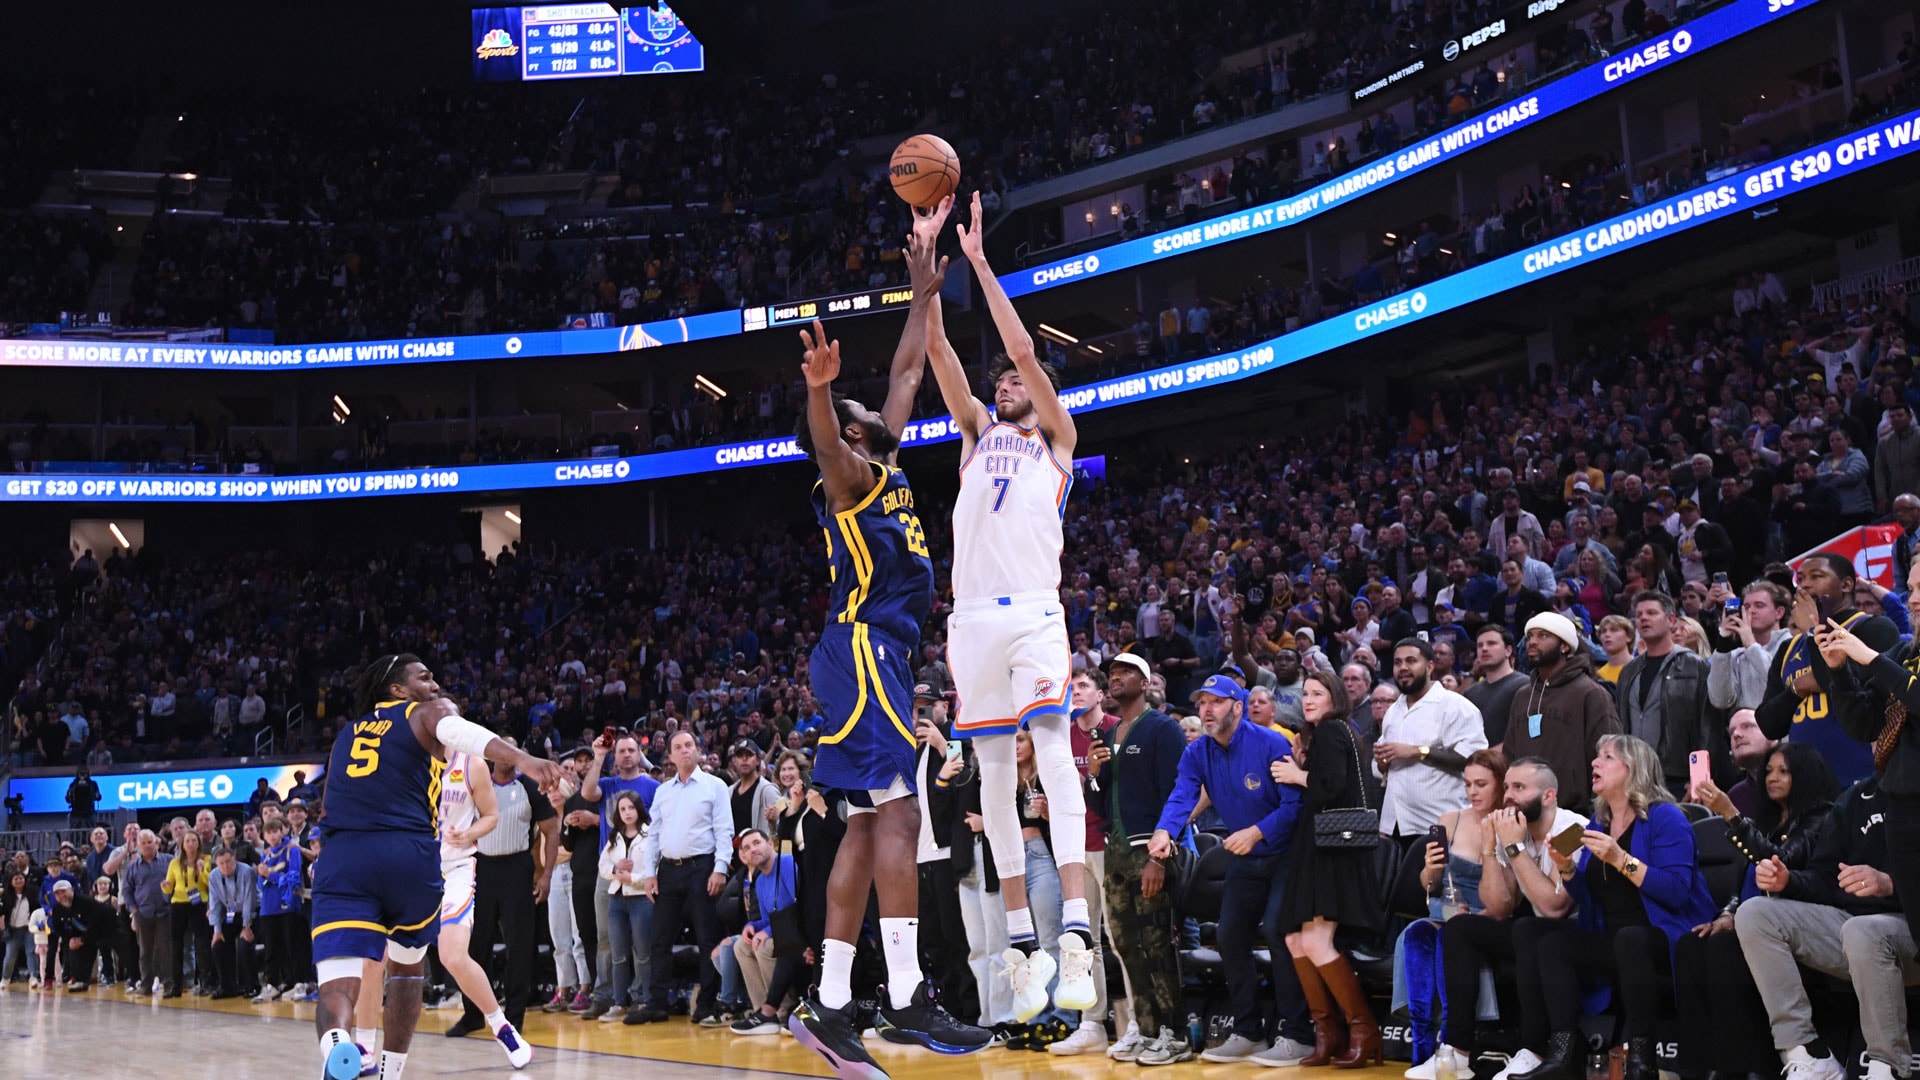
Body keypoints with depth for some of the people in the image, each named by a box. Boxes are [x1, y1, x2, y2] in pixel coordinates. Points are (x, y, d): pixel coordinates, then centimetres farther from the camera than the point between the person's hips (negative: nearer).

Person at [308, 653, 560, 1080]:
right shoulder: (429, 711, 14)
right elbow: (458, 731, -10)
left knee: (339, 983, -11)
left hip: (342, 858, 2)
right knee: (407, 965, 25)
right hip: (410, 855, -2)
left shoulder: (347, 733, 28)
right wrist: (521, 758, -27)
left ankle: (336, 1042, -43)